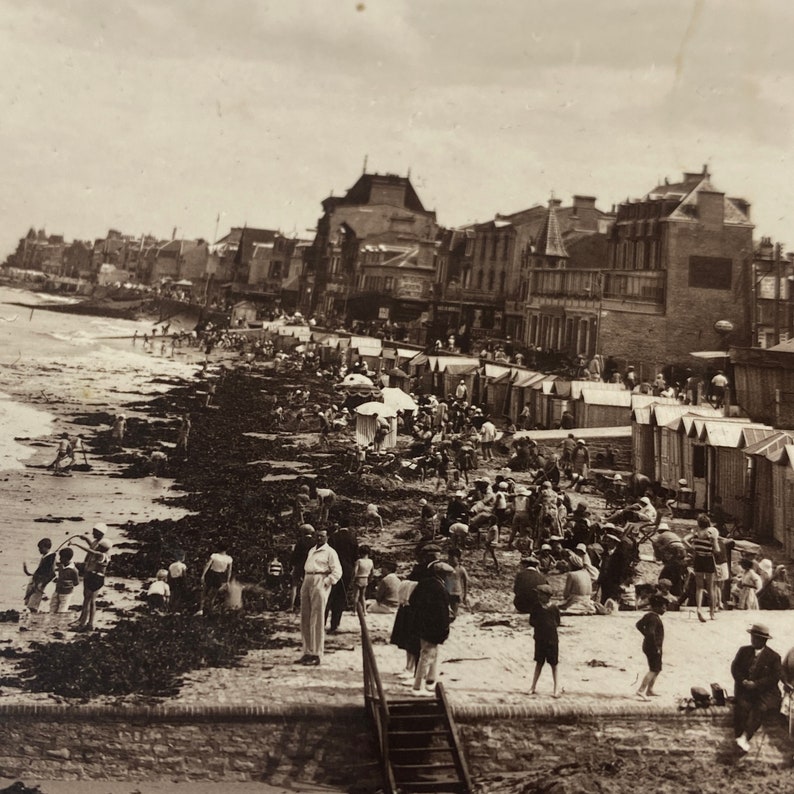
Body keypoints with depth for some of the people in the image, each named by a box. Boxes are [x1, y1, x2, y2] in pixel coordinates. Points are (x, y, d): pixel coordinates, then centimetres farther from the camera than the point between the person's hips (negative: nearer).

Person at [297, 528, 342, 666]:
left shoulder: (329, 552, -1)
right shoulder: (311, 551, 21)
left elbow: (337, 571, -7)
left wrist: (326, 582, -15)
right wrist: (304, 582, 14)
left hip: (320, 583, -8)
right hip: (307, 582, 8)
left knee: (317, 620, -8)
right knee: (305, 619, 8)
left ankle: (317, 655, -5)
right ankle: (307, 652, 15)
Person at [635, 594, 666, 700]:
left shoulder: (648, 615, 9)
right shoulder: (654, 618, -21)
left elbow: (638, 625, 20)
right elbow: (651, 632, -31)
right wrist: (656, 646, -23)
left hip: (648, 646, 10)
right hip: (653, 647, -10)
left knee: (657, 669, 20)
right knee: (654, 670, -8)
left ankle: (649, 690, 27)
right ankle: (641, 690, -13)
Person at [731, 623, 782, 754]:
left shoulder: (774, 657, -2)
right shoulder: (743, 651, 9)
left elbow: (774, 677, -8)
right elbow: (735, 668, 8)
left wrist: (755, 684, -18)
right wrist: (743, 681, -11)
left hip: (765, 691, -2)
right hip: (745, 688, 2)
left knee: (760, 708, -30)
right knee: (742, 706, -26)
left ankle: (744, 738, -35)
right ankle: (739, 737, -26)